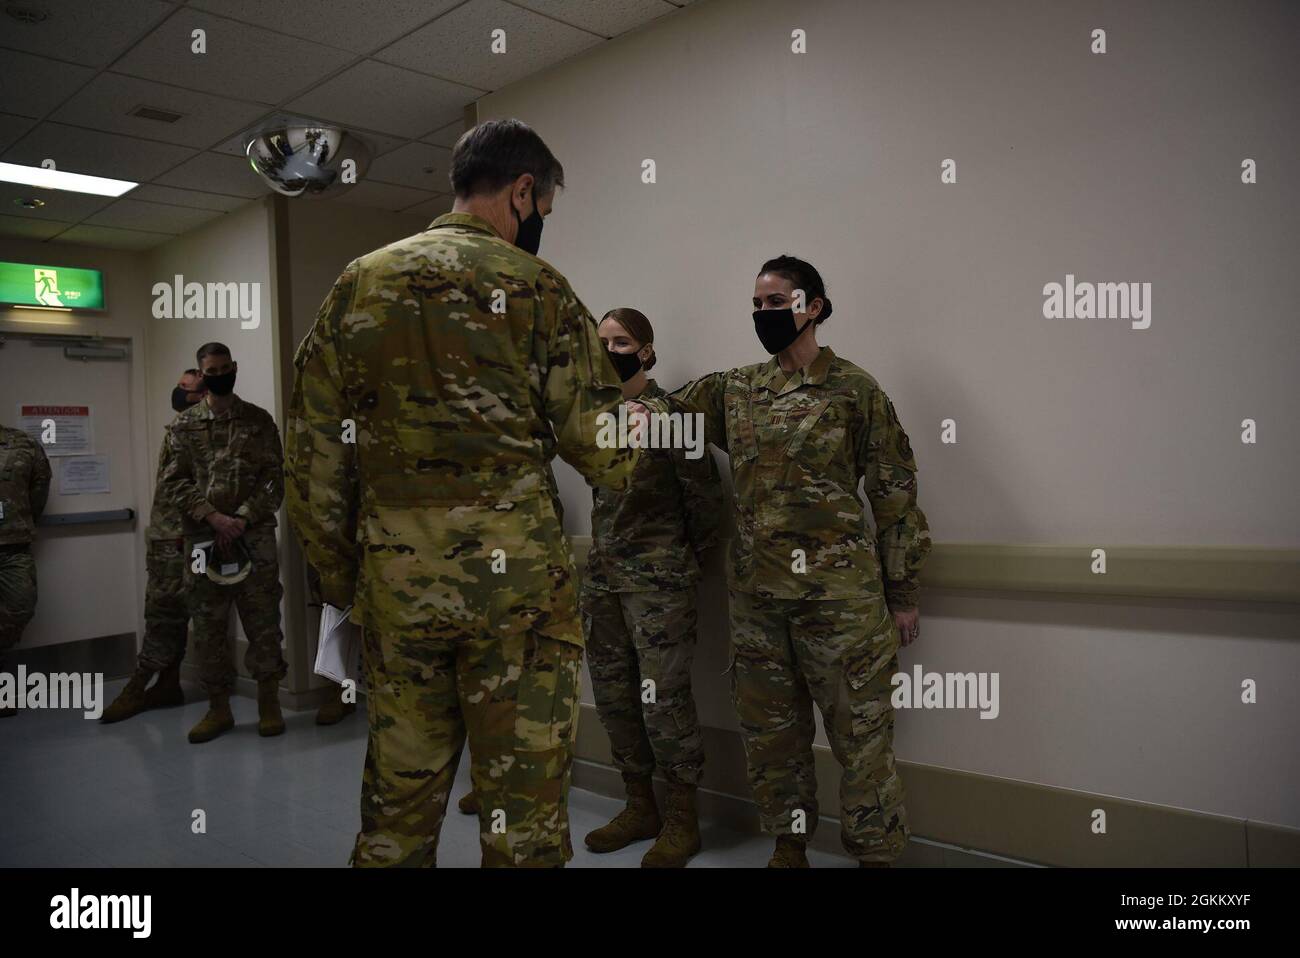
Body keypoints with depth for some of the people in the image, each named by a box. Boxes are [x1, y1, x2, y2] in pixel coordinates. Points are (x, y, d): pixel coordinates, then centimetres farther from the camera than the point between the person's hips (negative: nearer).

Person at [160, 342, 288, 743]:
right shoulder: (183, 425, 8)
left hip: (255, 538, -1)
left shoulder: (259, 420, 6)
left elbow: (274, 478, 0)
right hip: (202, 539, 1)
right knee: (208, 626, 6)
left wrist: (242, 519, -12)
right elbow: (173, 482, 1)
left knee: (263, 620, 2)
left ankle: (269, 703, 14)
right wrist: (212, 517, -12)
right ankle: (218, 708, 18)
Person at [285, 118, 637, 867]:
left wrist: (340, 573, 14)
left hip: (394, 577, 4)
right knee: (524, 793, 7)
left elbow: (315, 450, 8)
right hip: (514, 573, -4)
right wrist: (632, 441, 17)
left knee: (399, 789, 17)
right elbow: (600, 446, -5)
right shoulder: (534, 285, -2)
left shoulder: (360, 283, 10)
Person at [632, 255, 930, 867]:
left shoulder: (855, 390, -1)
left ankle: (875, 851, 20)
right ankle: (789, 844, 32)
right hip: (755, 593, 5)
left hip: (840, 592, -4)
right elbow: (666, 410, 17)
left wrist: (903, 594, 0)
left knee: (860, 731, 2)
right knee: (769, 728, 14)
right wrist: (640, 413, -10)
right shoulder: (734, 390, 11)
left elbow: (895, 495, 0)